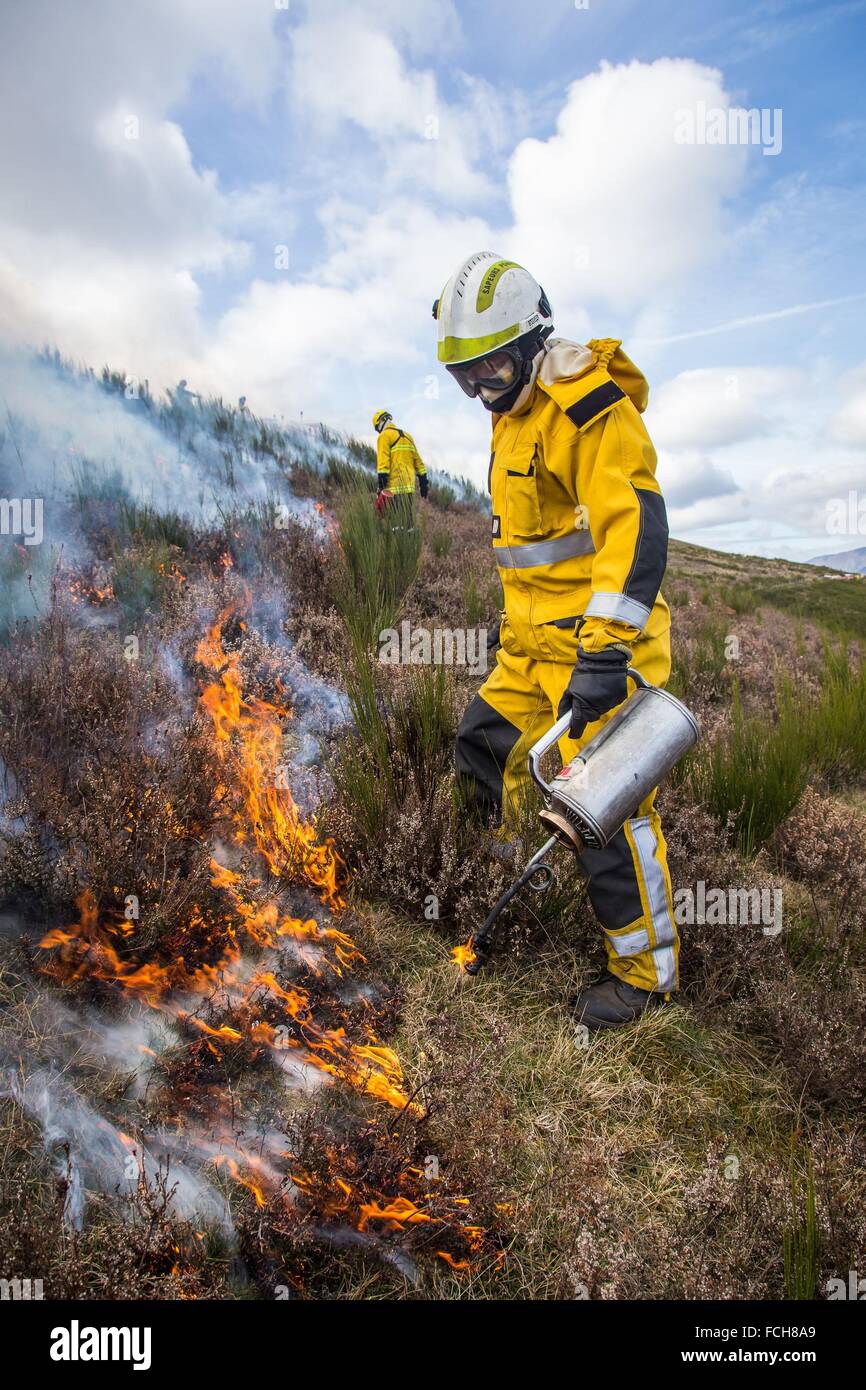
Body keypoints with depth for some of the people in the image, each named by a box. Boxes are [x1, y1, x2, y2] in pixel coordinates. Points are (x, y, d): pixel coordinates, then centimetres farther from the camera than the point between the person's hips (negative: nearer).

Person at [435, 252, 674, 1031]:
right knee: (485, 748, 15)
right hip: (535, 641, 10)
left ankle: (647, 970, 11)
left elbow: (637, 526, -26)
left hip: (599, 641, -10)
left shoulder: (588, 407, -15)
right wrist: (514, 617, 29)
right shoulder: (515, 416, 16)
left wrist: (604, 649, -32)